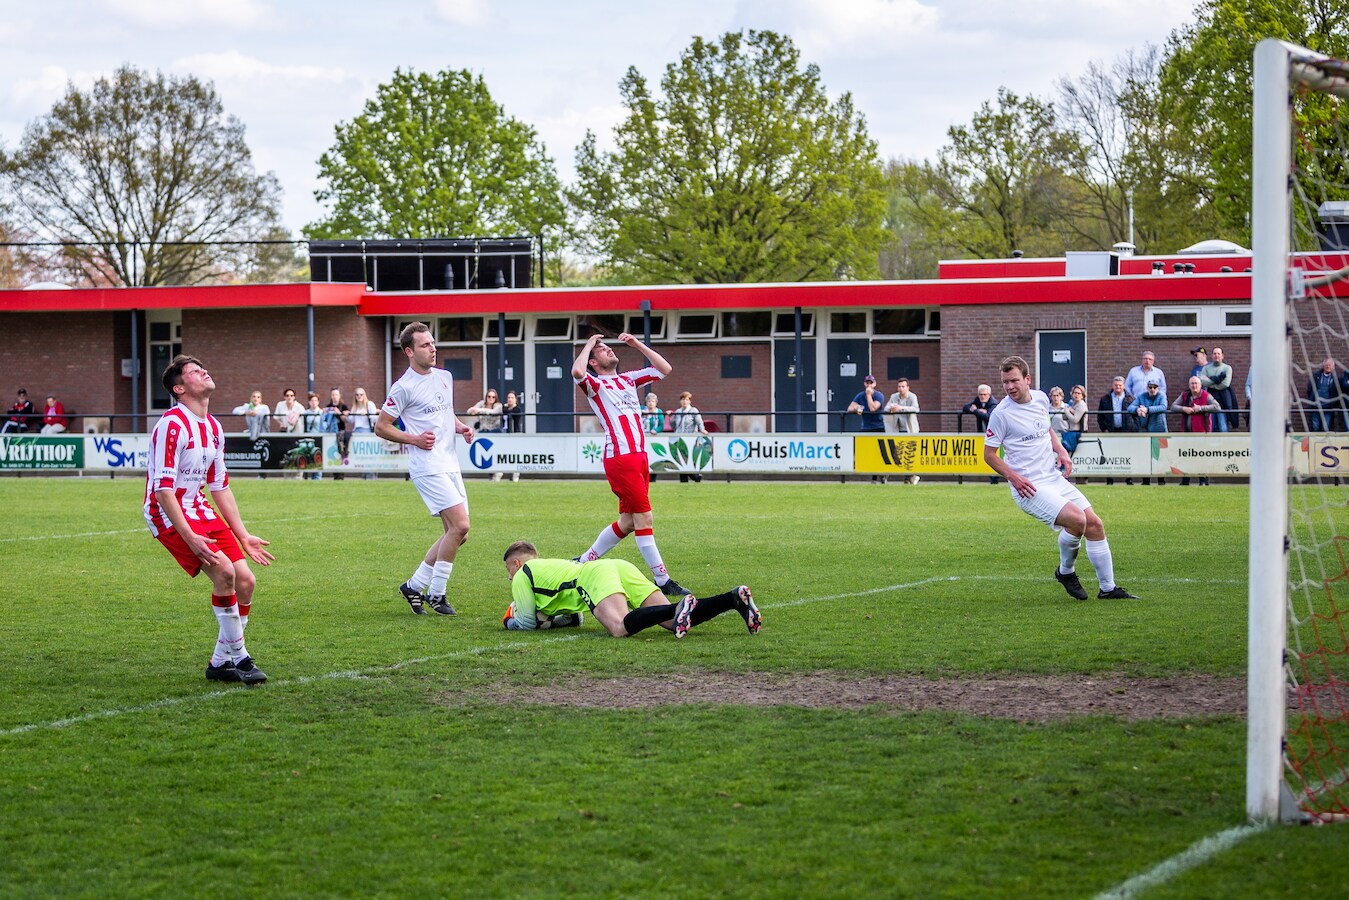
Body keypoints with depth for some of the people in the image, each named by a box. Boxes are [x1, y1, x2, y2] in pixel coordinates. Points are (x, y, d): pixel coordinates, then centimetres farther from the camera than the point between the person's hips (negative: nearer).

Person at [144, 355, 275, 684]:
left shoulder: (213, 428, 10)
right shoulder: (172, 425, -18)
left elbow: (220, 487, 18)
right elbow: (162, 489, -22)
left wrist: (243, 537, 15)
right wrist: (189, 537, -27)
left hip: (201, 510, 9)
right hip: (168, 515, -9)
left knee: (245, 582, -1)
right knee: (224, 571, -25)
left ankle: (220, 663, 12)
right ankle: (238, 657, -11)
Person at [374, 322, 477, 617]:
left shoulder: (445, 377, 13)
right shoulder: (404, 387, -9)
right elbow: (381, 426, -4)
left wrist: (461, 427, 8)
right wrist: (415, 439, -15)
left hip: (450, 465, 8)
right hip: (428, 467, -8)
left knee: (456, 532, 6)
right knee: (460, 525, -16)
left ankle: (415, 586, 17)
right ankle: (436, 594, -5)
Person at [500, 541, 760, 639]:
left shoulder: (522, 576, 19)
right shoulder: (550, 565, 42)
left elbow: (528, 622, 14)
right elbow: (575, 619, 47)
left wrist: (511, 622, 34)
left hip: (595, 576, -7)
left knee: (620, 627, -34)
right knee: (675, 623, -9)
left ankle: (680, 608, -51)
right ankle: (734, 598, -27)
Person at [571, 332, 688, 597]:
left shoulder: (628, 379, 21)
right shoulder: (594, 384, -1)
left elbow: (664, 369, 25)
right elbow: (577, 372, -23)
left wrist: (637, 345, 18)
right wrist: (589, 345, -7)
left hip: (639, 456, 8)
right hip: (620, 457, -8)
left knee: (628, 521, 11)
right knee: (645, 518, -10)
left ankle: (582, 563, 23)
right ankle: (662, 580, -9)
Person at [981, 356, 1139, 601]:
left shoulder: (1040, 398, 5)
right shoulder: (1001, 413, -13)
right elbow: (989, 454, -7)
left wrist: (1061, 451, 8)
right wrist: (1013, 476, -19)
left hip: (1054, 477, 7)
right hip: (1028, 487, -7)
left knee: (1095, 524, 4)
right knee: (1077, 519, -25)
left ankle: (1108, 588, 17)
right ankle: (1066, 571, 2)